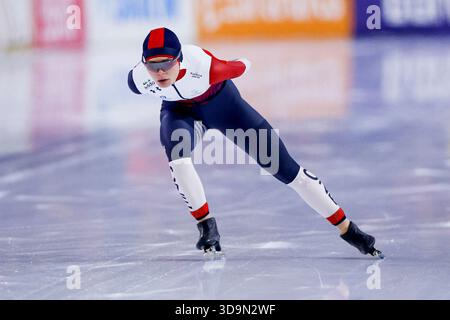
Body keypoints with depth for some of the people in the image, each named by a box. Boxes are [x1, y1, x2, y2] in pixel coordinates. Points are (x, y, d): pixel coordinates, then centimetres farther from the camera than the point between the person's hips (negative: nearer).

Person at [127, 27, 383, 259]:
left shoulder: (204, 67, -41)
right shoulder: (139, 80, -31)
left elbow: (240, 67, -18)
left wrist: (246, 65, 4)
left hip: (219, 100, -2)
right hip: (179, 109, 2)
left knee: (283, 165, -3)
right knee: (177, 154, -32)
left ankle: (347, 228, 6)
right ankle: (207, 226, -11)